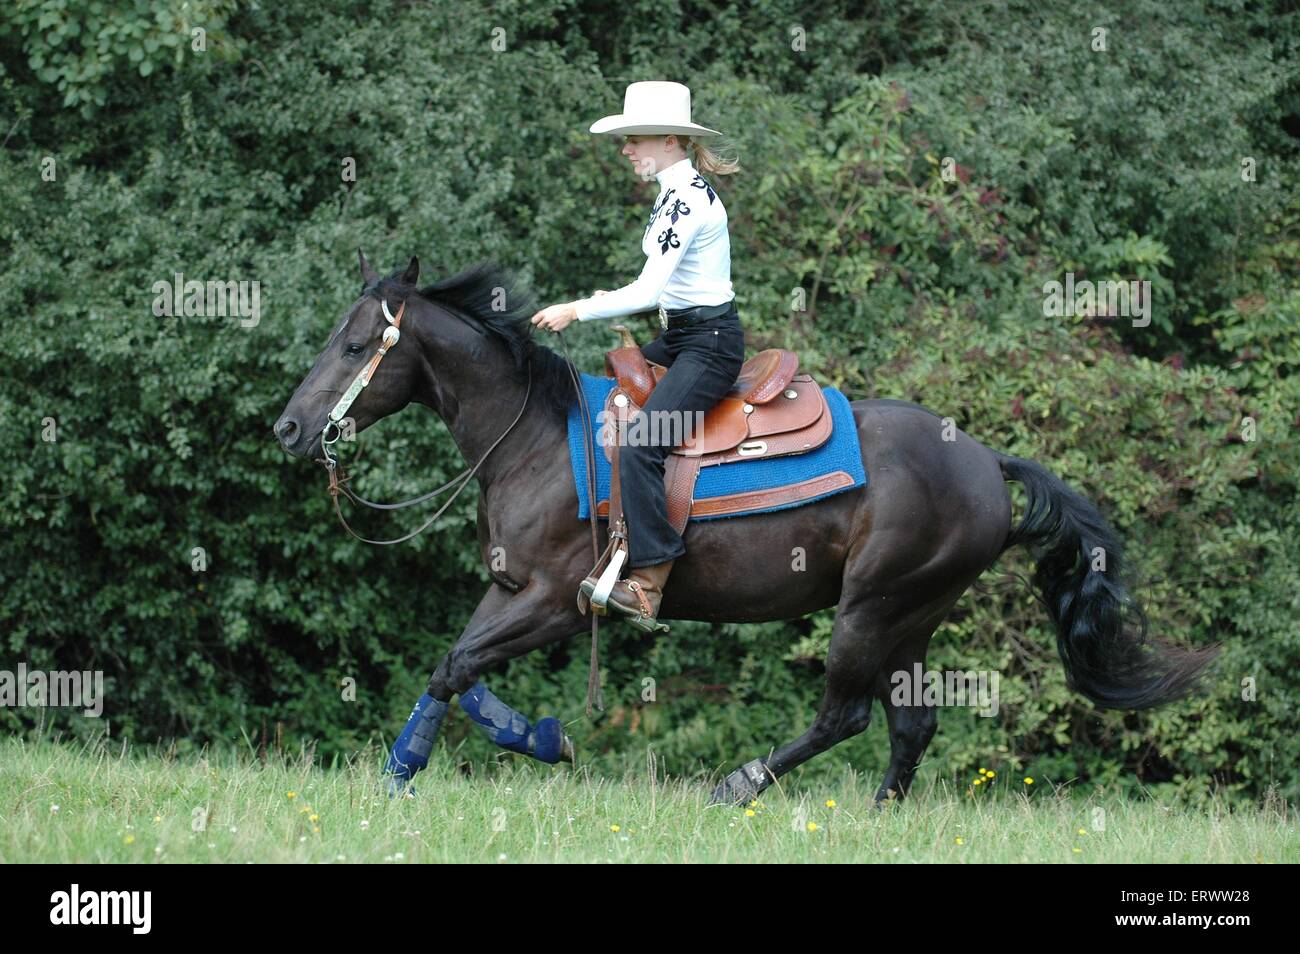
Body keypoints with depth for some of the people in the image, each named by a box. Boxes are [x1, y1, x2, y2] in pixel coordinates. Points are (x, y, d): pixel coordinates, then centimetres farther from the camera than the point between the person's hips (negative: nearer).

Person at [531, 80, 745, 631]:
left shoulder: (685, 198, -18)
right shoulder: (677, 192, 13)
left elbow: (649, 290, -24)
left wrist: (577, 311, -20)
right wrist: (601, 302, 16)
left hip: (710, 343, -11)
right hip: (683, 336, 11)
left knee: (638, 446, -24)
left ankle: (647, 587, -29)